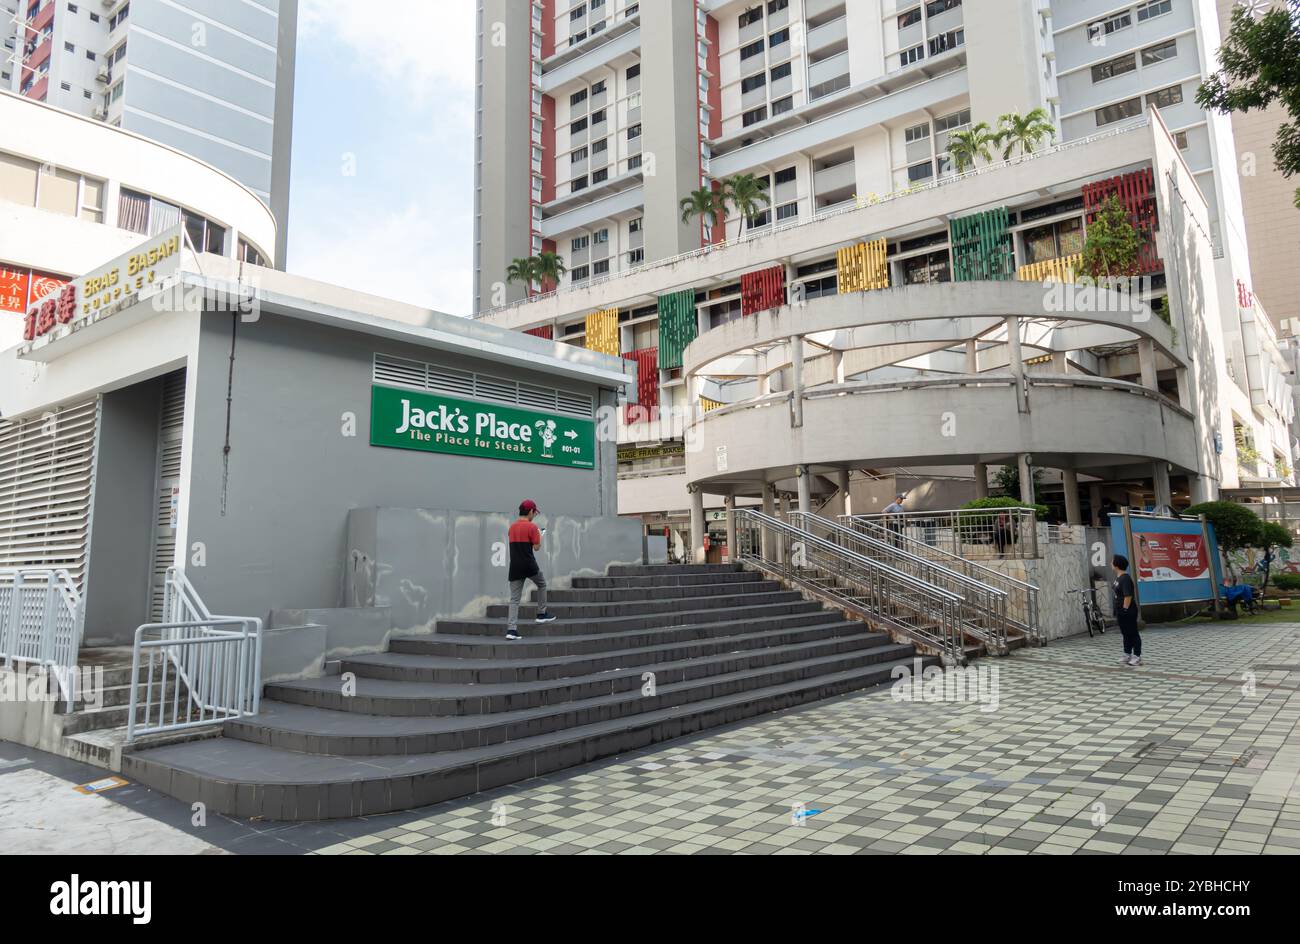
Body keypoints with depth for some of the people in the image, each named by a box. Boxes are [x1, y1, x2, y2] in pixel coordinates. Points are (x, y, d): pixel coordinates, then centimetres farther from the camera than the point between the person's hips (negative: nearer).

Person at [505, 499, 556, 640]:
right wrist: (539, 536, 11)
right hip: (529, 565, -5)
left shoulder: (512, 527, 12)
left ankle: (511, 629, -4)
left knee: (514, 599, 3)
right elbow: (537, 547, -7)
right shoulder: (531, 526, -7)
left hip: (514, 567, 5)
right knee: (542, 585, 23)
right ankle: (541, 614, 25)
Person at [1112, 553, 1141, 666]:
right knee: (1126, 634, 16)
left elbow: (1128, 596, -24)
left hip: (1128, 612, -10)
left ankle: (1137, 657, 5)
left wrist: (1125, 610, -22)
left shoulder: (1125, 579, -20)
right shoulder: (1118, 578, 10)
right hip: (1121, 612, 10)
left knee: (1133, 634, -1)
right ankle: (1127, 655, 25)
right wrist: (1119, 611, 19)